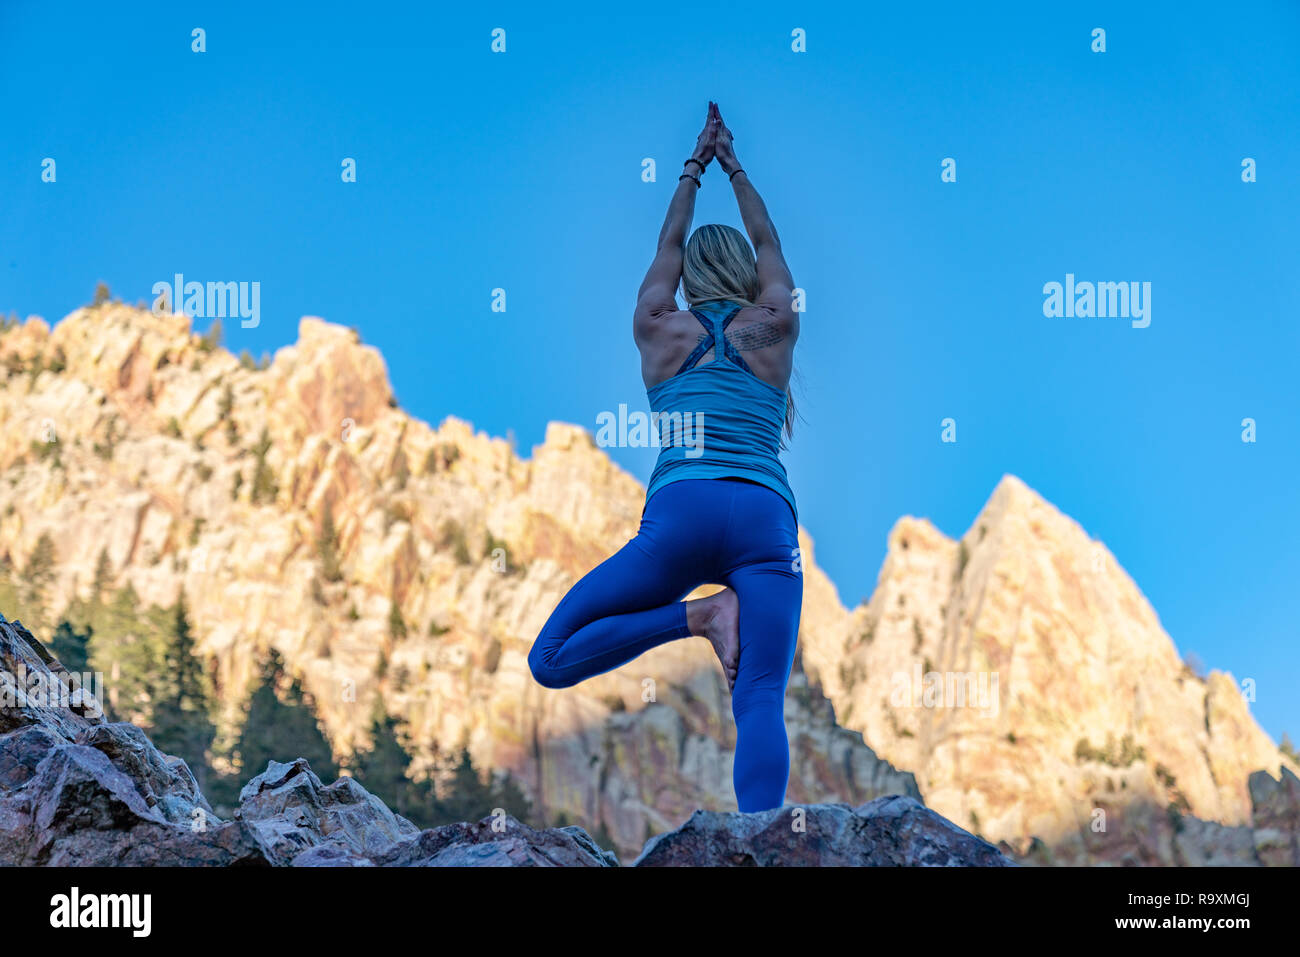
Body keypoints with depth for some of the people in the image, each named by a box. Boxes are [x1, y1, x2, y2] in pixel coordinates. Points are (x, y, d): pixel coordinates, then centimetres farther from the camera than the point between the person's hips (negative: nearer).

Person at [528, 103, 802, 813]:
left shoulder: (660, 331, 21)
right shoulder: (773, 327, 20)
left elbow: (669, 245, 39)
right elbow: (766, 243, 38)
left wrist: (695, 168, 51)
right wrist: (733, 167, 50)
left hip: (681, 511, -1)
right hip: (767, 518, 1)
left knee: (551, 660, 1)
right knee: (761, 701, -11)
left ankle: (699, 614, -17)